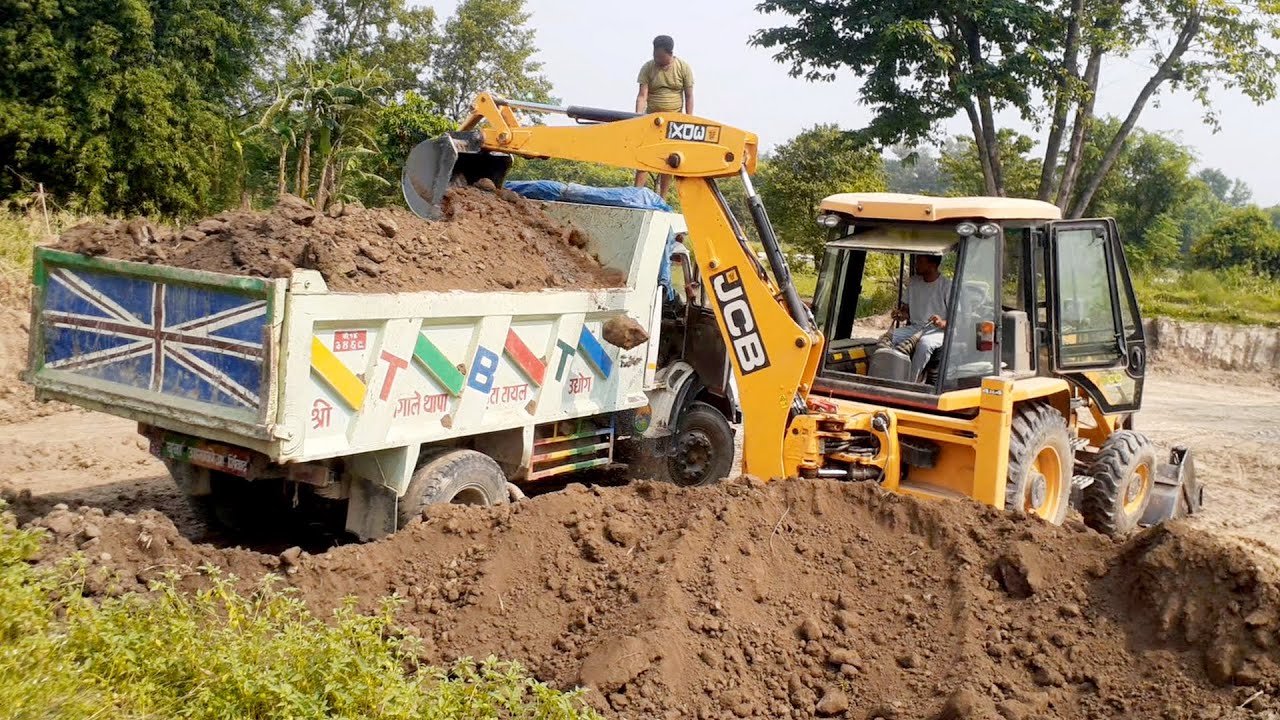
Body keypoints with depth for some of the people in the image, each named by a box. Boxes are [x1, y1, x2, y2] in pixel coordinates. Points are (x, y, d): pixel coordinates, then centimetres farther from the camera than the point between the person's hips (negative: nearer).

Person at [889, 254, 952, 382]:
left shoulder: (947, 285, -5)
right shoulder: (913, 282, 12)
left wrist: (943, 323, -29)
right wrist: (900, 314, -3)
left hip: (937, 331, -5)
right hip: (914, 327, 6)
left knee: (924, 344, -39)